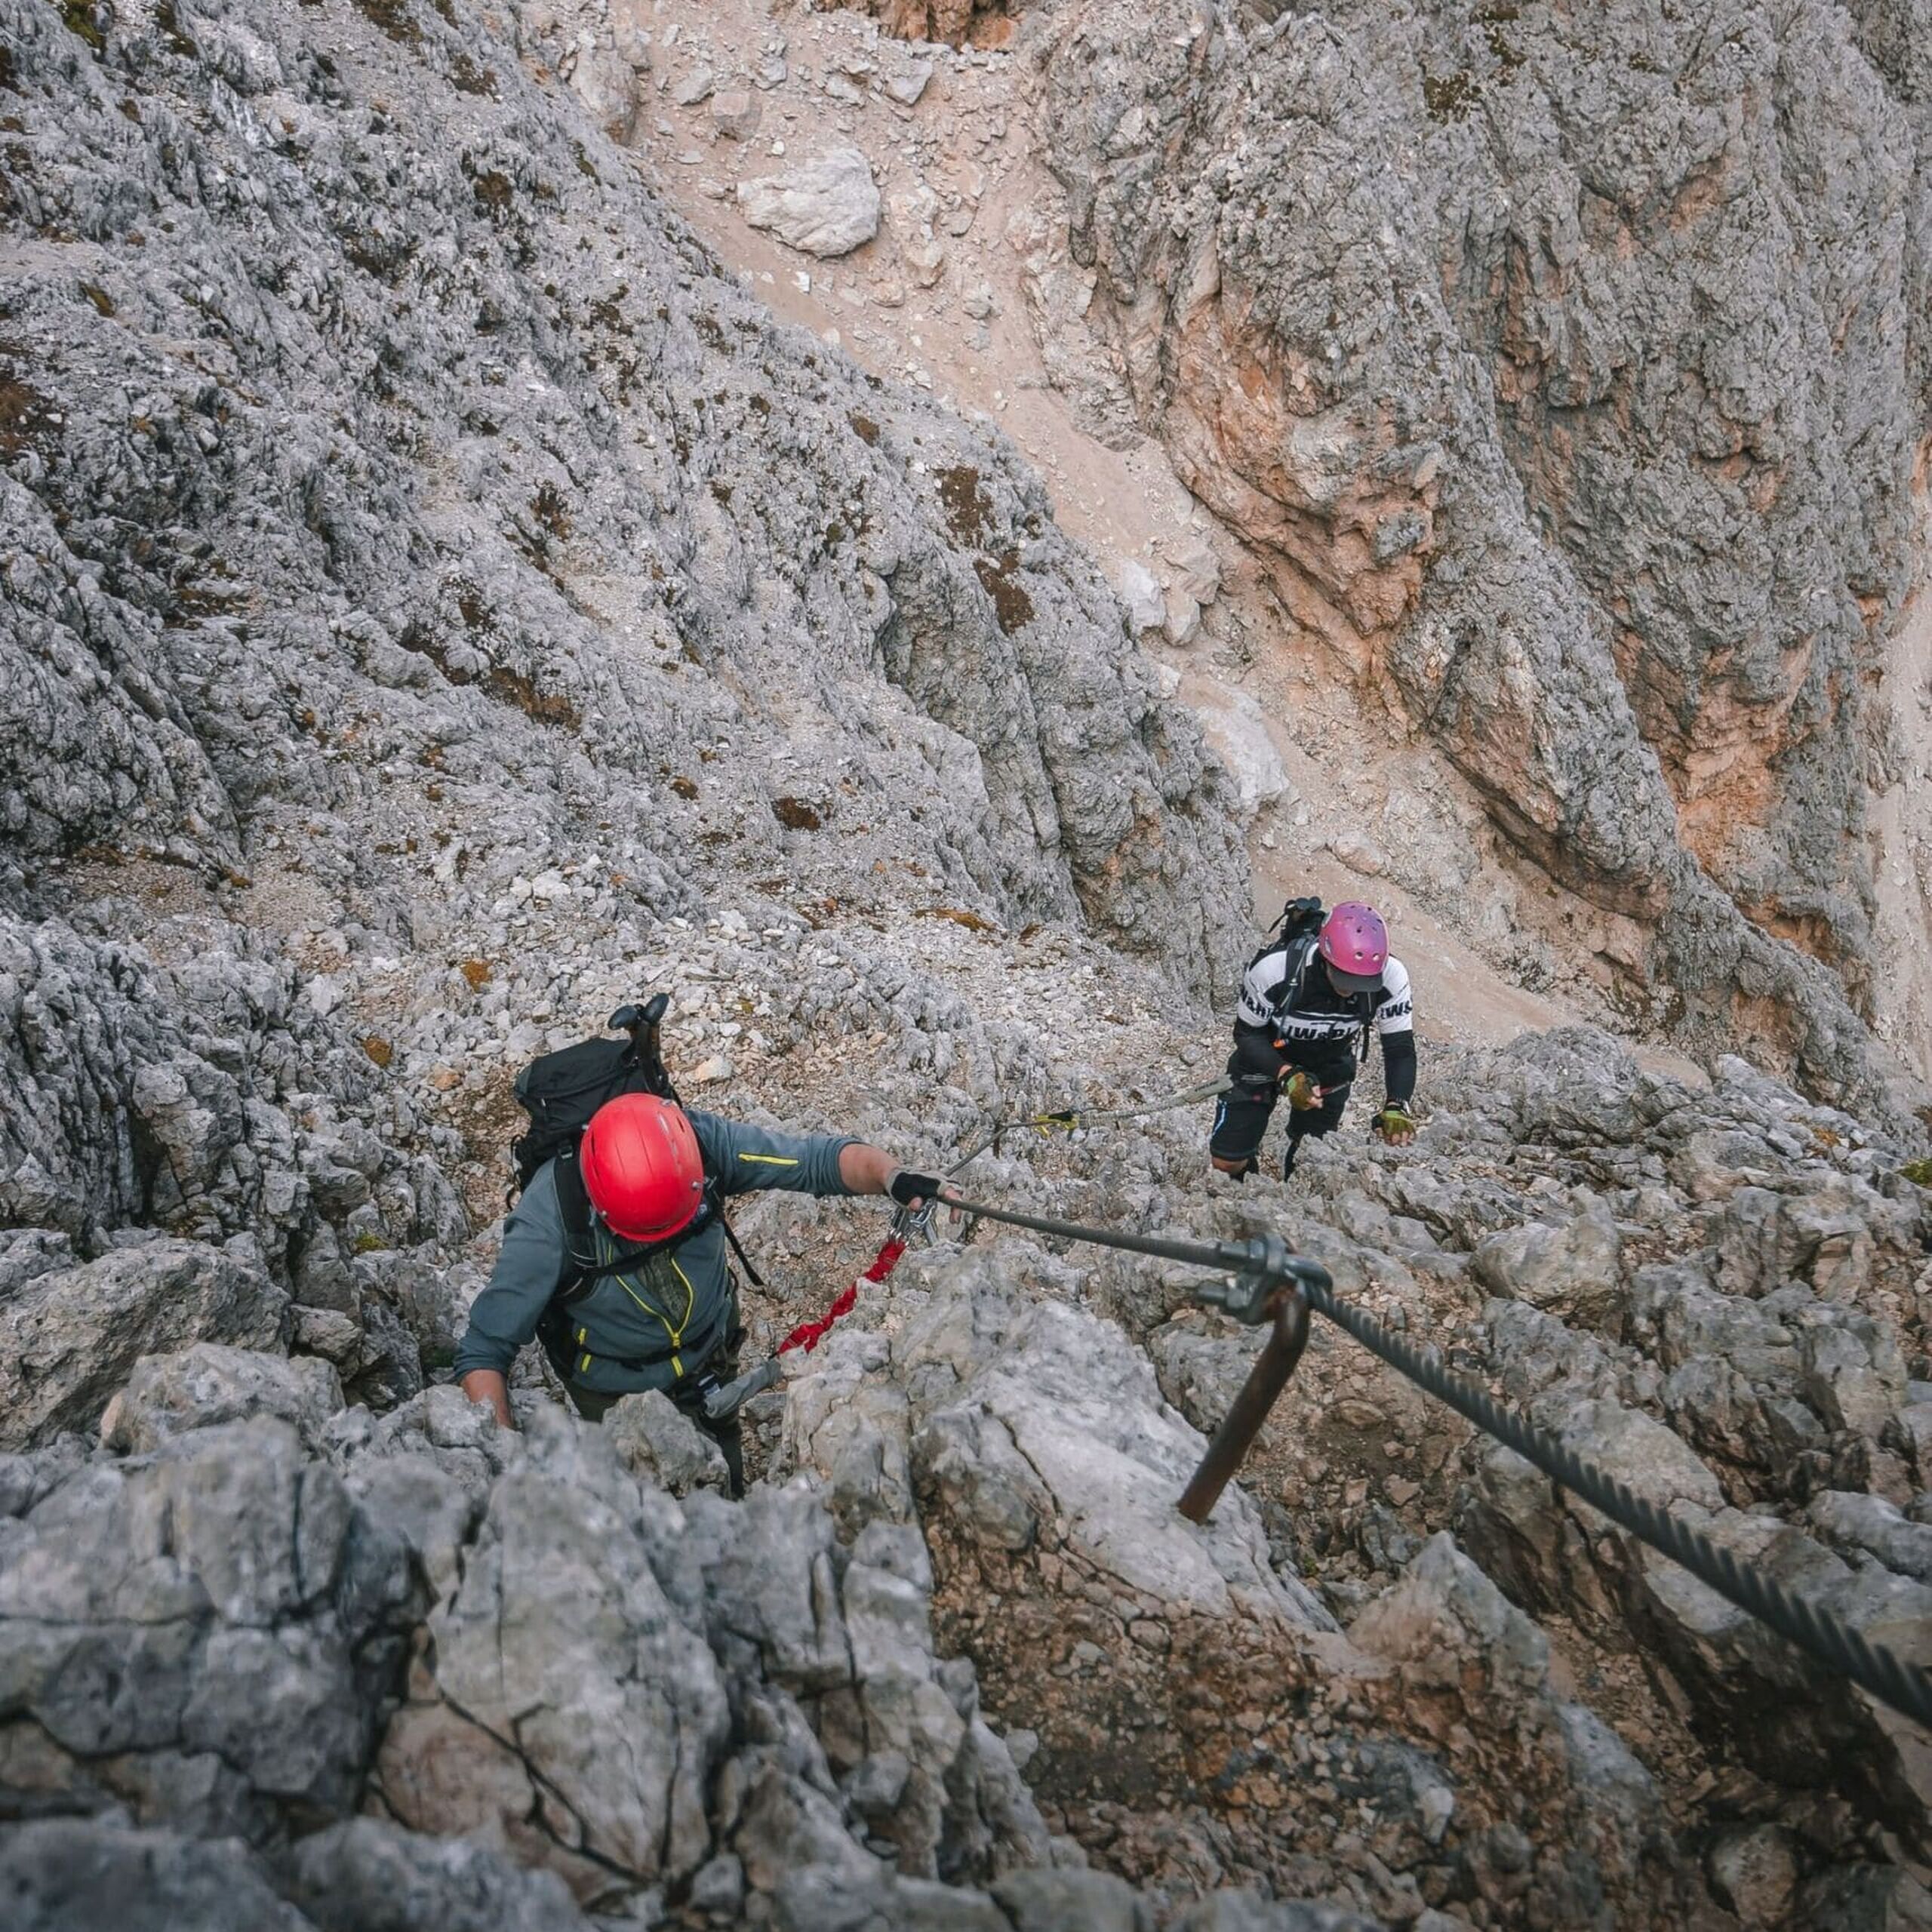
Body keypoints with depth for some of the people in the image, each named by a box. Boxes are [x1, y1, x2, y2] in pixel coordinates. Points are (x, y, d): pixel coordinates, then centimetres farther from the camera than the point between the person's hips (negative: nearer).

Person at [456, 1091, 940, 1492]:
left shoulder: (701, 1142, -29)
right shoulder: (550, 1218, -36)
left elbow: (816, 1157, -24)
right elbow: (483, 1353, -30)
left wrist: (893, 1177, -43)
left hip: (709, 1364, 3)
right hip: (614, 1394, -3)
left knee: (726, 1488, 23)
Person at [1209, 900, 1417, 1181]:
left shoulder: (1391, 979, -33)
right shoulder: (1274, 970, -39)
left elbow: (1401, 1048, -24)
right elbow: (1247, 1034, -23)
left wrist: (1397, 1107, -42)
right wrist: (1287, 1074, -39)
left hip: (1330, 1068, 2)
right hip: (1266, 1060, -2)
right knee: (1227, 1162, -2)